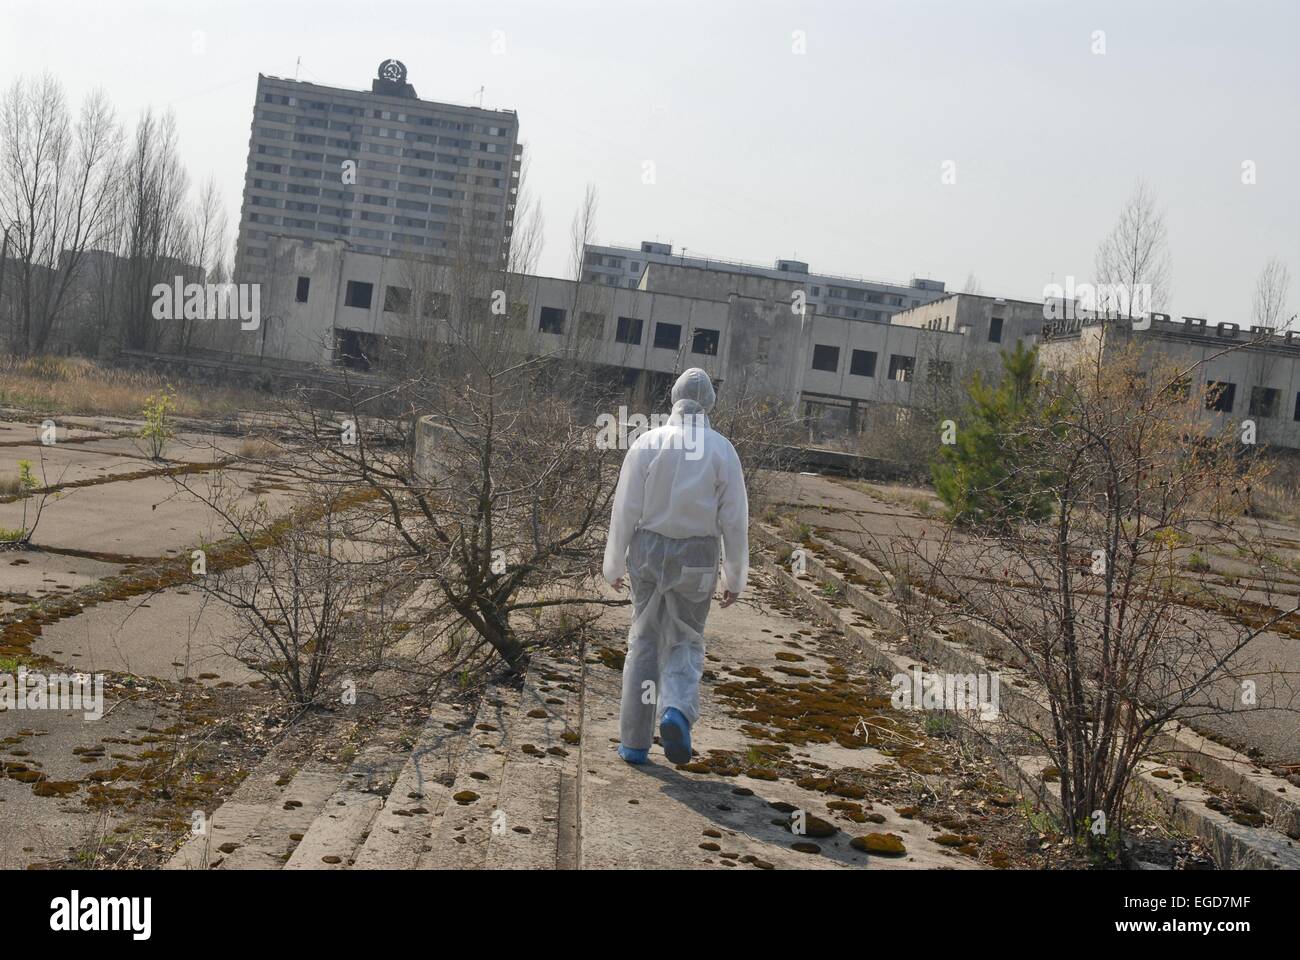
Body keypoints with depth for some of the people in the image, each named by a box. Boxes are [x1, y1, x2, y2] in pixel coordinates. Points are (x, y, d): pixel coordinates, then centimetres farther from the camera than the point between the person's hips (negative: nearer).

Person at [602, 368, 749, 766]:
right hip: (696, 559, 0)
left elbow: (625, 508, -6)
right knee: (684, 644, 13)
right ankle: (676, 712, -16)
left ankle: (635, 742, 14)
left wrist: (614, 564, 5)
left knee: (644, 642, 12)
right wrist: (736, 578, 4)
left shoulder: (648, 442, -6)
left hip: (649, 550, 1)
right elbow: (735, 520, -6)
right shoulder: (722, 450, -6)